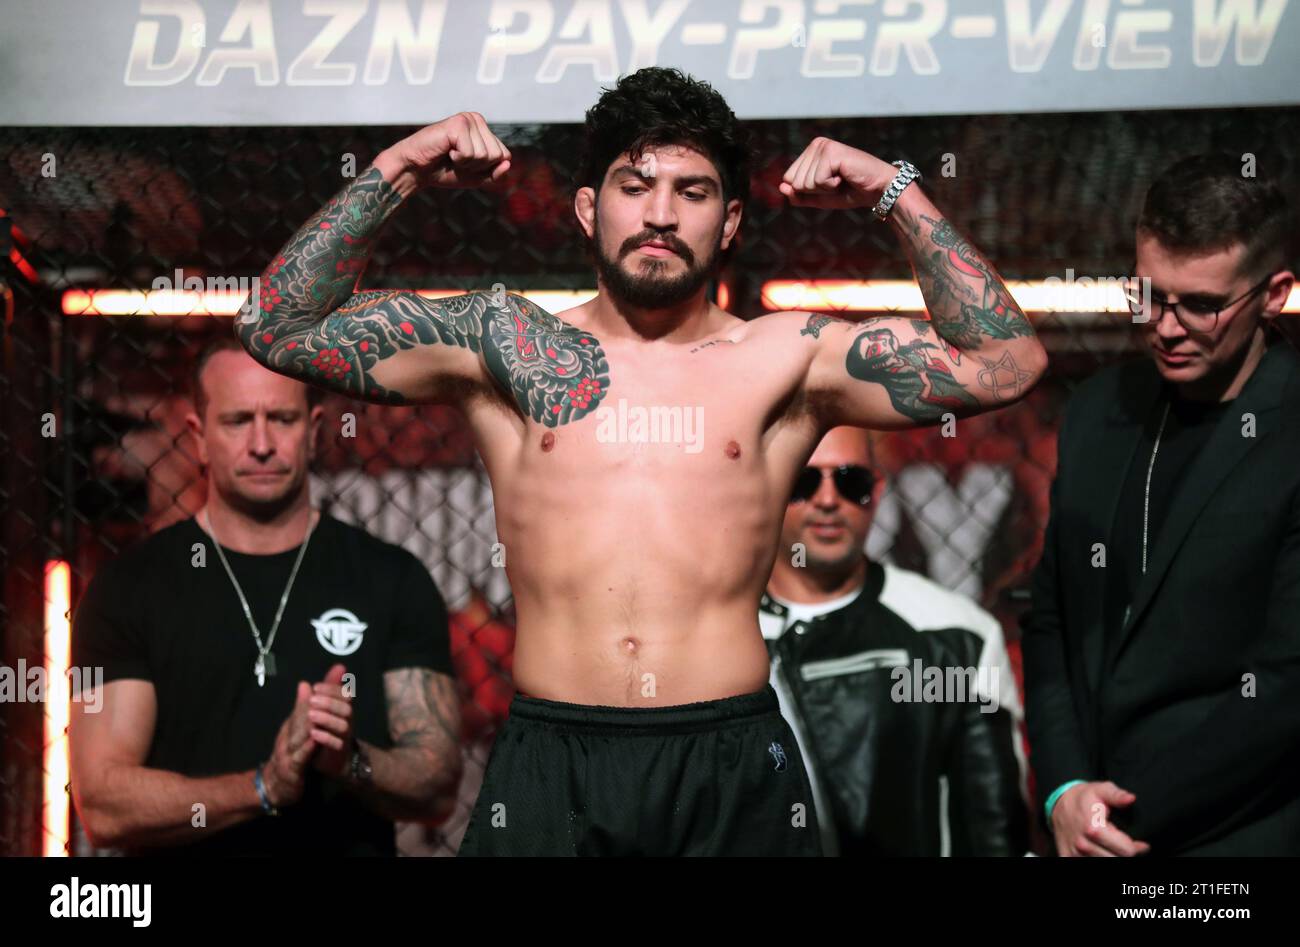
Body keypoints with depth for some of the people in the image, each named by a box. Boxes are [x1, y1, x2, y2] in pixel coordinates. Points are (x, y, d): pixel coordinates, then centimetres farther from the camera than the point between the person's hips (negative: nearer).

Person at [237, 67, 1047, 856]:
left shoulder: (785, 358, 7)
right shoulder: (503, 344, 9)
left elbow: (1006, 362, 0)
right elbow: (281, 330, 6)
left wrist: (898, 194, 1)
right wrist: (394, 174, 2)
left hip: (734, 768, 0)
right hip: (549, 767, 0)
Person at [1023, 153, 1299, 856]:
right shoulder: (1100, 409, 5)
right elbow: (1051, 619, 9)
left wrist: (1130, 815, -12)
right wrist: (1064, 789, -4)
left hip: (1235, 835, -5)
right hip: (1084, 830, 5)